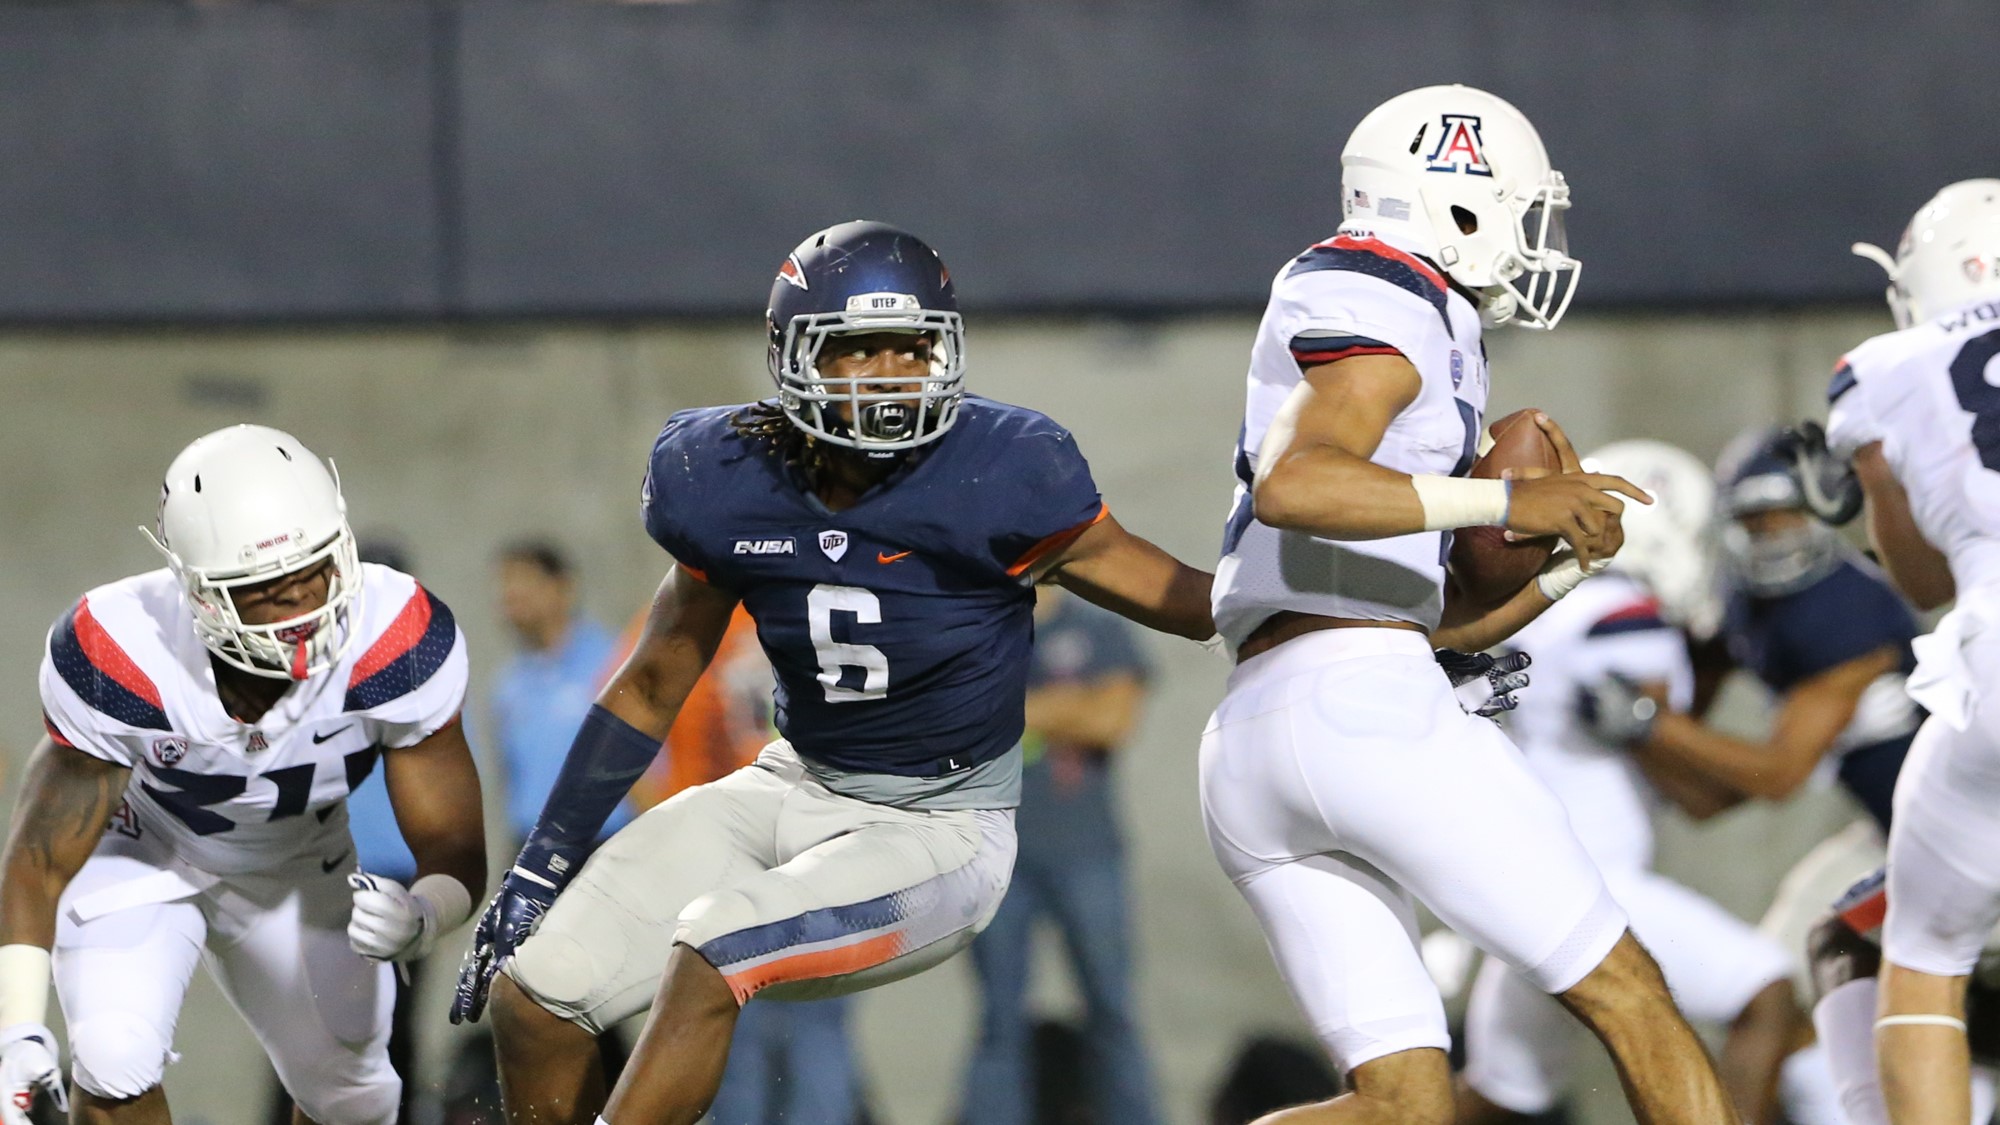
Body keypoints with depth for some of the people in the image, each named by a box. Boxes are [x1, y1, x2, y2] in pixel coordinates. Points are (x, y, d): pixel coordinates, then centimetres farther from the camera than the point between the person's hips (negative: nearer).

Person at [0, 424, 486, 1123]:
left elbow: (452, 847, -22)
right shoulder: (120, 662, -35)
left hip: (299, 870, 3)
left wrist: (421, 921, -47)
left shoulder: (397, 643, -32)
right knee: (115, 1060, -27)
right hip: (140, 856, -3)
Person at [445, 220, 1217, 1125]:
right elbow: (652, 686, 7)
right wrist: (537, 872, 8)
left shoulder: (994, 483, -21)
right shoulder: (730, 486, -8)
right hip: (796, 790, 5)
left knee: (713, 953, -30)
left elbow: (1187, 602, -11)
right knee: (533, 996, -5)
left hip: (939, 834, -5)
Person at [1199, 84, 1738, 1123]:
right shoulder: (1393, 311, -1)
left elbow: (1442, 616, 29)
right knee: (1627, 996, -1)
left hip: (1246, 761, 9)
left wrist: (1565, 551, 14)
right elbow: (1294, 487, -21)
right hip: (1360, 702, -9)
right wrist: (1506, 502, -21)